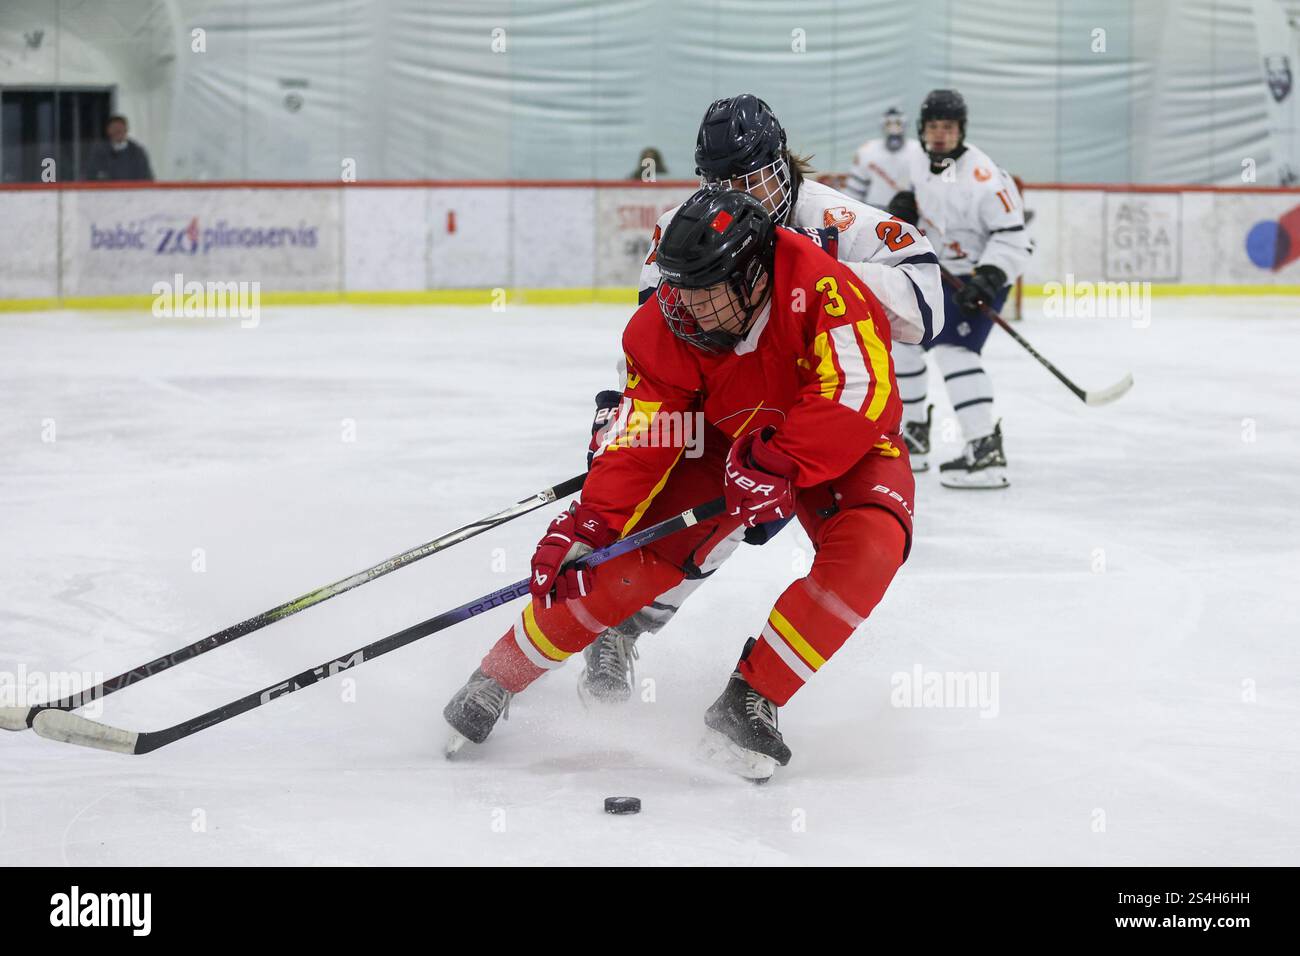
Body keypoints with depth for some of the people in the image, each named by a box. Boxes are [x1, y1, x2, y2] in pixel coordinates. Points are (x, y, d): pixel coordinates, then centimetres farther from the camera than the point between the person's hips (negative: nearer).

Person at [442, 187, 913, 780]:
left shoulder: (820, 288, -34)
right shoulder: (666, 328, -20)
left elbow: (862, 394, -40)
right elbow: (641, 440, -19)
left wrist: (776, 461, -46)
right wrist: (590, 525, -32)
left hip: (844, 448, -2)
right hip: (727, 440, 2)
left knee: (870, 543, -32)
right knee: (636, 553, -13)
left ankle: (752, 698, -20)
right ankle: (501, 676, 5)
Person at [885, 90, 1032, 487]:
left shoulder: (983, 177, -25)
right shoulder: (923, 167, 1)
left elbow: (1012, 237, -25)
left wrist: (988, 279, -34)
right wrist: (904, 206, -2)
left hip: (979, 278, -9)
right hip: (938, 273, 9)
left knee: (952, 350, -25)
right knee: (900, 342, 15)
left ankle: (986, 453, -32)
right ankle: (914, 438, 32)